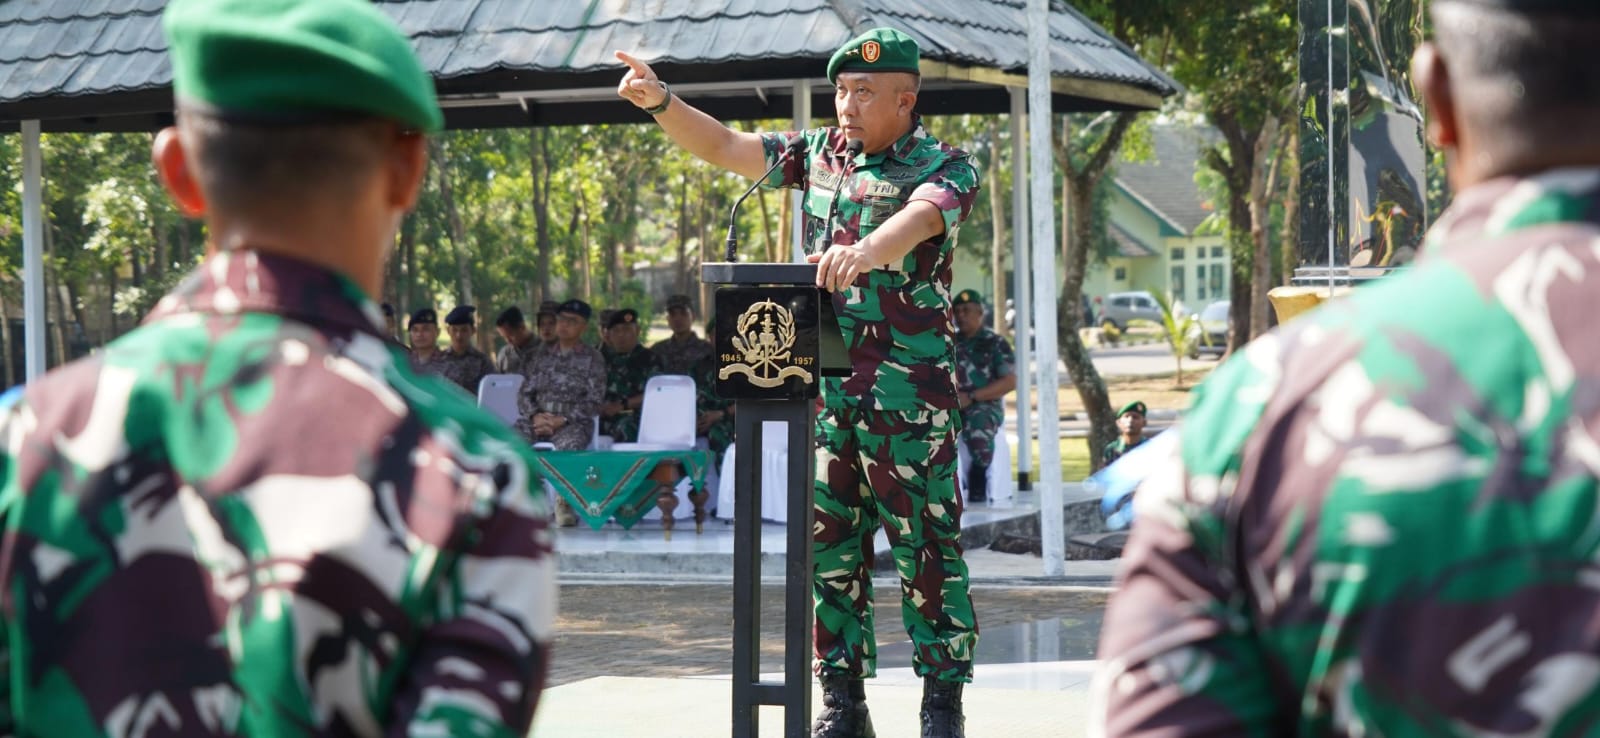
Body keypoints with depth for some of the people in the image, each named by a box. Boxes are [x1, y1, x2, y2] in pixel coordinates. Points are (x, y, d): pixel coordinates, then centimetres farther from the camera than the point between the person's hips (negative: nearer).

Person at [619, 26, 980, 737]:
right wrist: (660, 102, -3)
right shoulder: (820, 153, 13)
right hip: (822, 380, 5)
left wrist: (867, 252, -46)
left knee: (925, 544, -3)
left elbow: (919, 218, -26)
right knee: (829, 539, 6)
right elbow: (726, 148, 12)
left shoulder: (944, 169, -5)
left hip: (910, 386, -5)